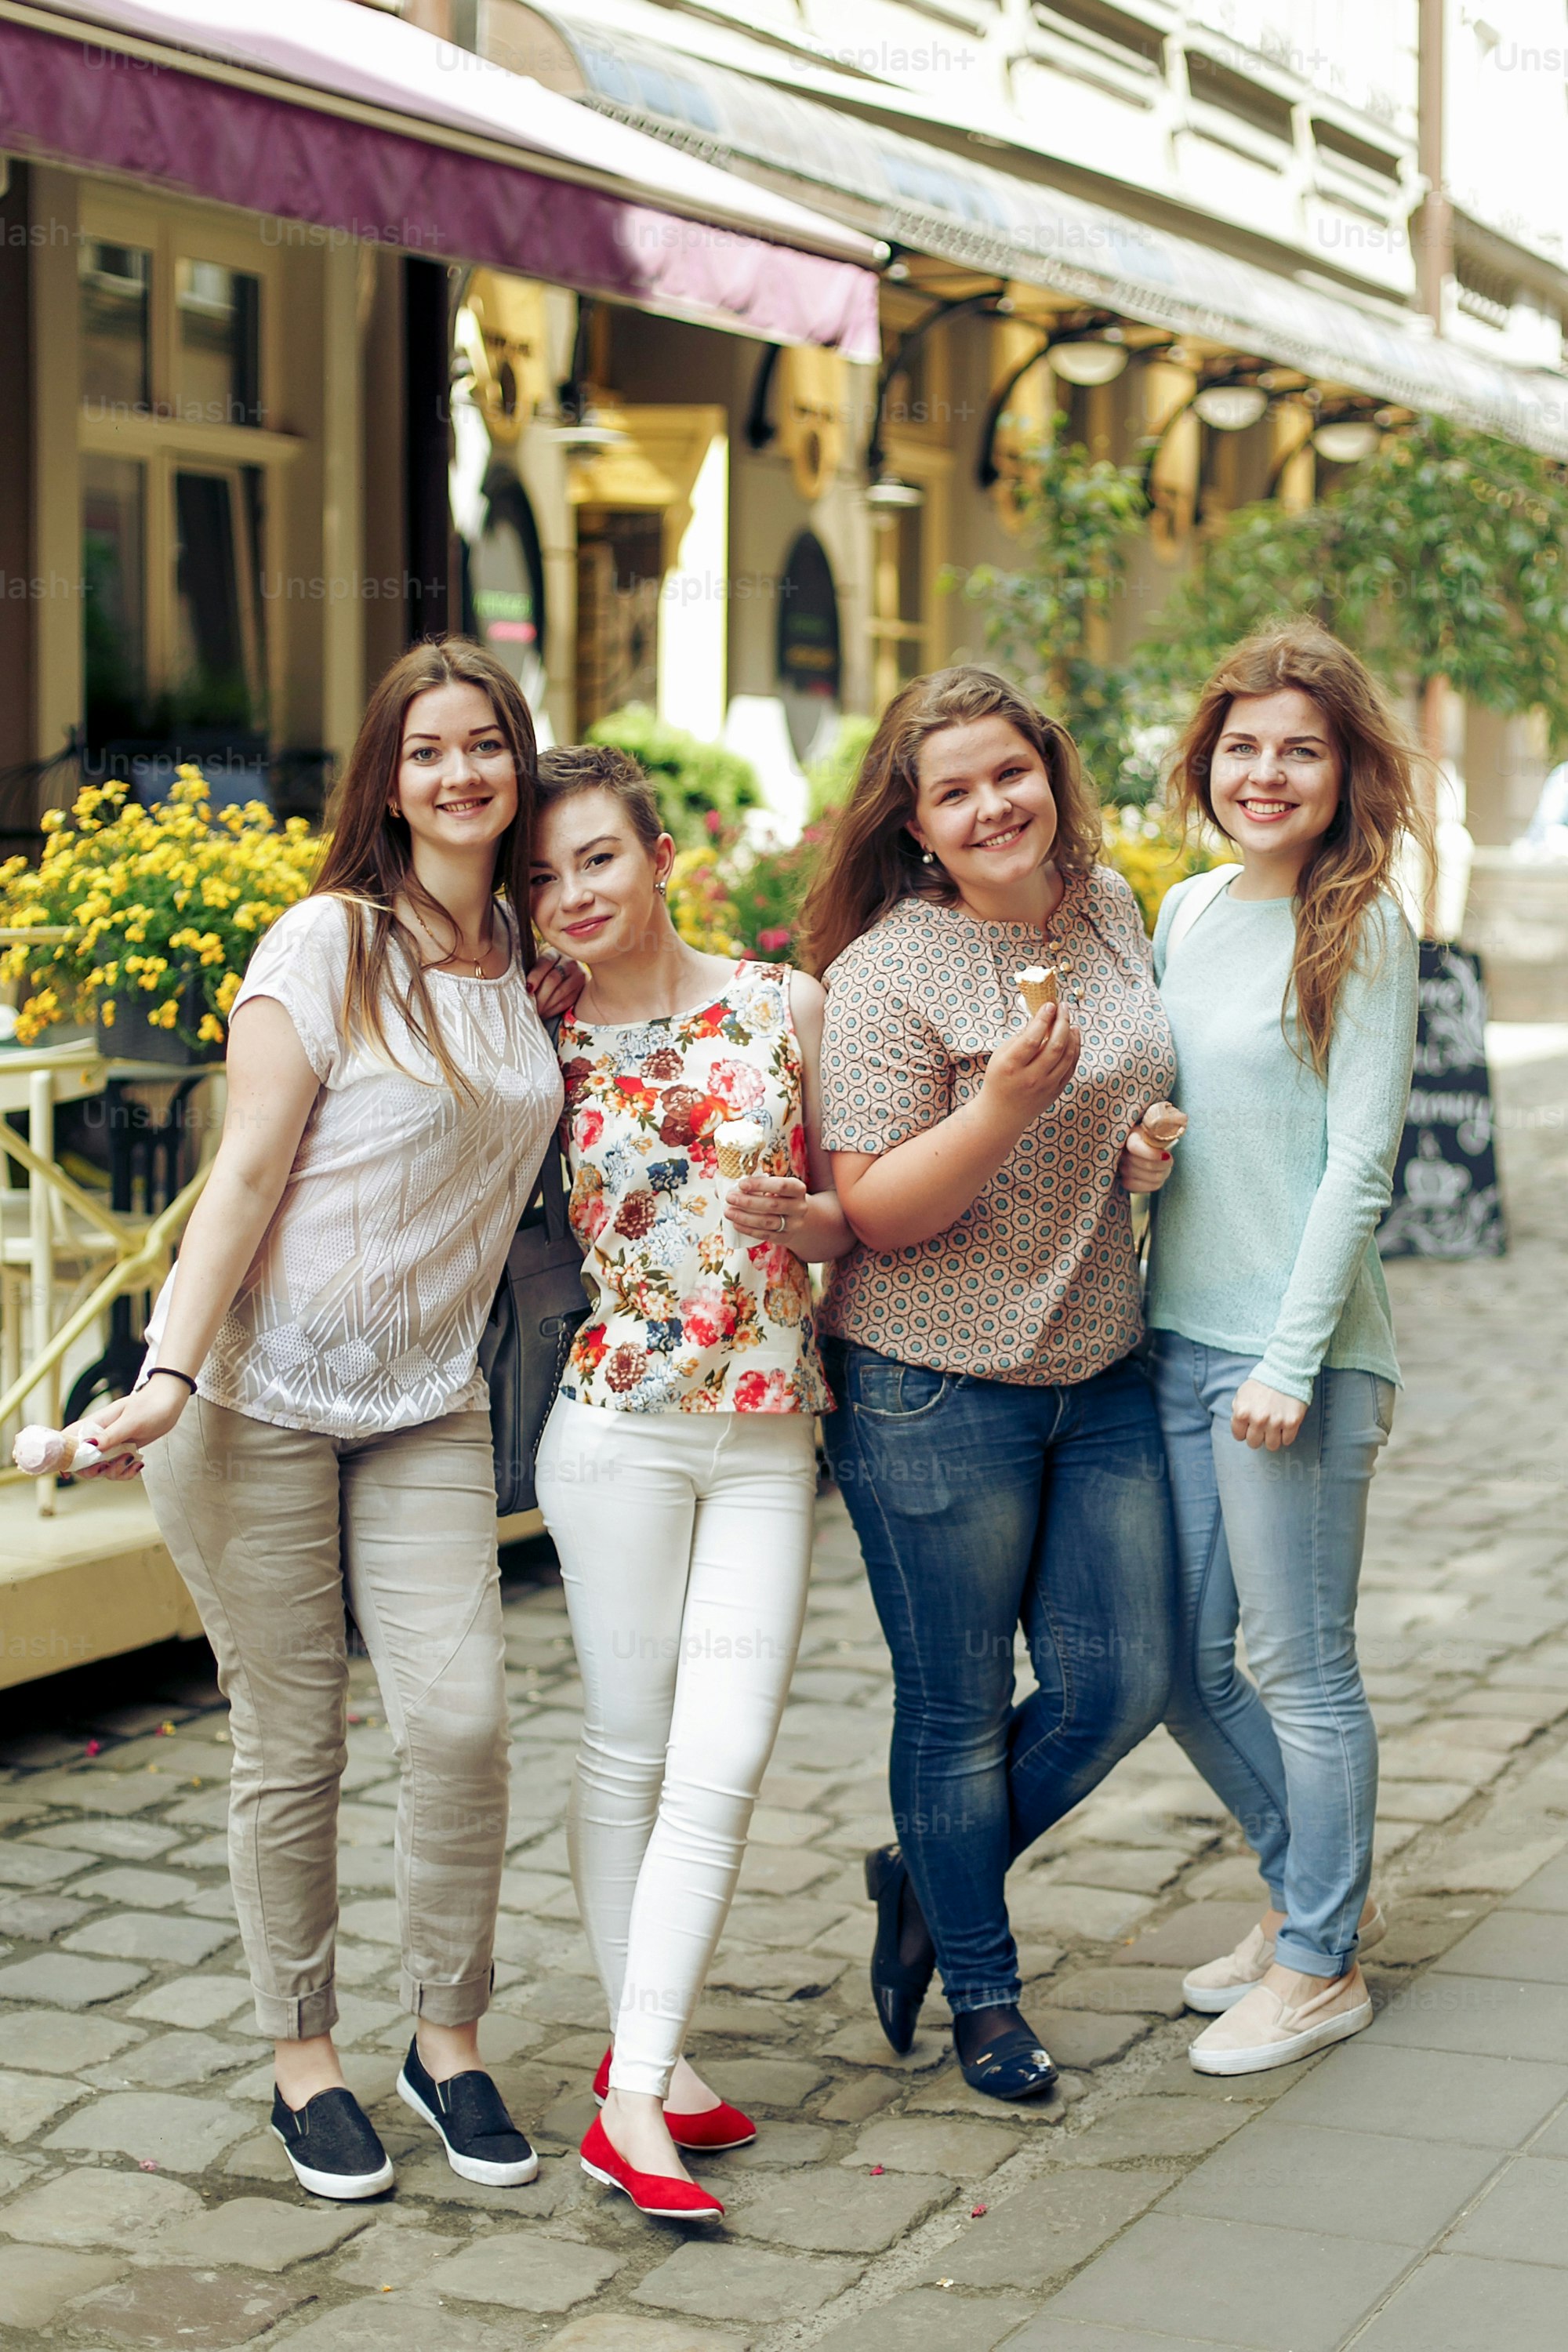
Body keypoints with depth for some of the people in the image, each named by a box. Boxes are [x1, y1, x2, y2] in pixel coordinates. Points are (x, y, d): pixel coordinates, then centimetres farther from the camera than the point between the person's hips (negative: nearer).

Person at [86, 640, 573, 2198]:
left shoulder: (528, 956, 8)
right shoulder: (326, 944, -8)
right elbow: (247, 1175, -11)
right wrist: (169, 1373, -18)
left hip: (428, 1402, 4)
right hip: (262, 1400, -4)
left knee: (462, 1719, -7)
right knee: (291, 1745, 3)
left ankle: (448, 2040, 12)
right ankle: (304, 2059, 19)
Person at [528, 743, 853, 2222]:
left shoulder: (783, 1004, 3)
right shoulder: (542, 1049, 2)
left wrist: (806, 1217, -11)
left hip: (770, 1438, 1)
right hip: (617, 1426, -1)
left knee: (722, 1768, -5)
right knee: (630, 1751, 4)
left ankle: (632, 2093, 1)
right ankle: (643, 2060, 17)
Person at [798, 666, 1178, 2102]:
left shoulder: (1110, 909, 5)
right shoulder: (885, 977, -15)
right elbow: (878, 1214, -19)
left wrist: (1139, 1149, 7)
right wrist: (1008, 1103, -31)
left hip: (1102, 1375, 6)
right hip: (938, 1393, -6)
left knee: (1123, 1685, 8)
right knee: (961, 1709, 7)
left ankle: (928, 1883, 32)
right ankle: (981, 1993, 28)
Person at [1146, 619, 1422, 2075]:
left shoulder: (1361, 929, -9)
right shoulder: (1187, 911, 10)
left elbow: (1358, 1163, -12)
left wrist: (1291, 1360, -15)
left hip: (1297, 1353, -7)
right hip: (1175, 1338, 7)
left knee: (1300, 1667, 3)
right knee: (1180, 1661, 13)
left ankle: (1321, 1965, 19)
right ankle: (1314, 1886, 34)